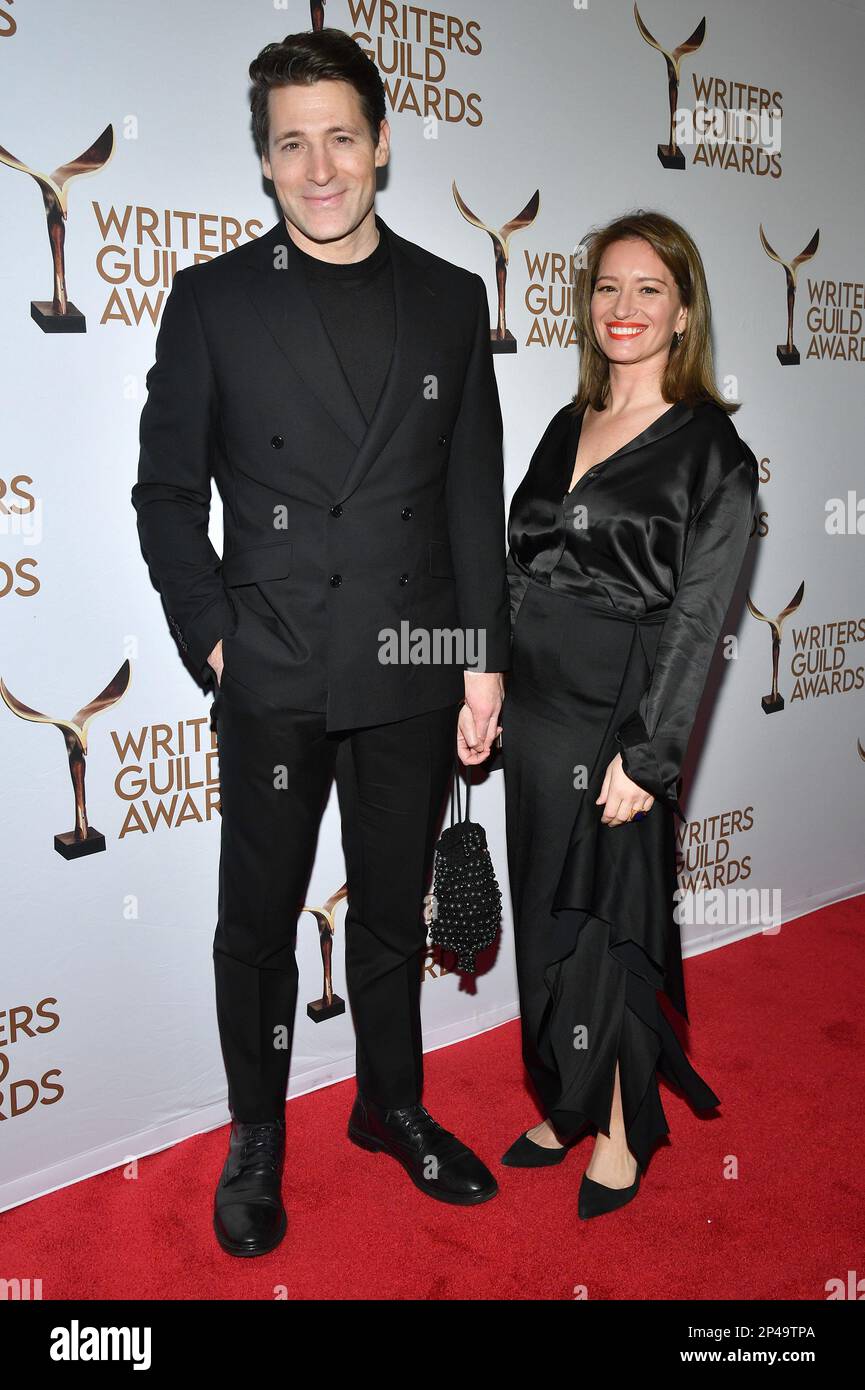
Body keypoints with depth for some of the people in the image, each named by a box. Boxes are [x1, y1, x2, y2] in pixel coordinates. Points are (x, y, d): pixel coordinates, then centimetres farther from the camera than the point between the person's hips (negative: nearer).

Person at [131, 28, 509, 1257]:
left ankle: (394, 1105, 37)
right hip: (274, 678, -1)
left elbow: (476, 499, 5)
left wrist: (485, 661, 1)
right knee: (259, 920, 10)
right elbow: (166, 489, 2)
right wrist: (210, 636, -8)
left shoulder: (450, 299, 6)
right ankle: (257, 1137, 31)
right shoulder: (213, 299, 0)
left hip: (414, 675, 2)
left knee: (394, 911, 16)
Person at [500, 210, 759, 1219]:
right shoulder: (568, 427, 11)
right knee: (547, 917, 15)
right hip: (535, 711, 6)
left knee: (604, 920, 6)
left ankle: (622, 1131, 27)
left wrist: (645, 755, -16)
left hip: (615, 718, -6)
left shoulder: (710, 448, -8)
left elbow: (695, 618, -12)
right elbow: (520, 570, 12)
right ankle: (568, 1105, 34)